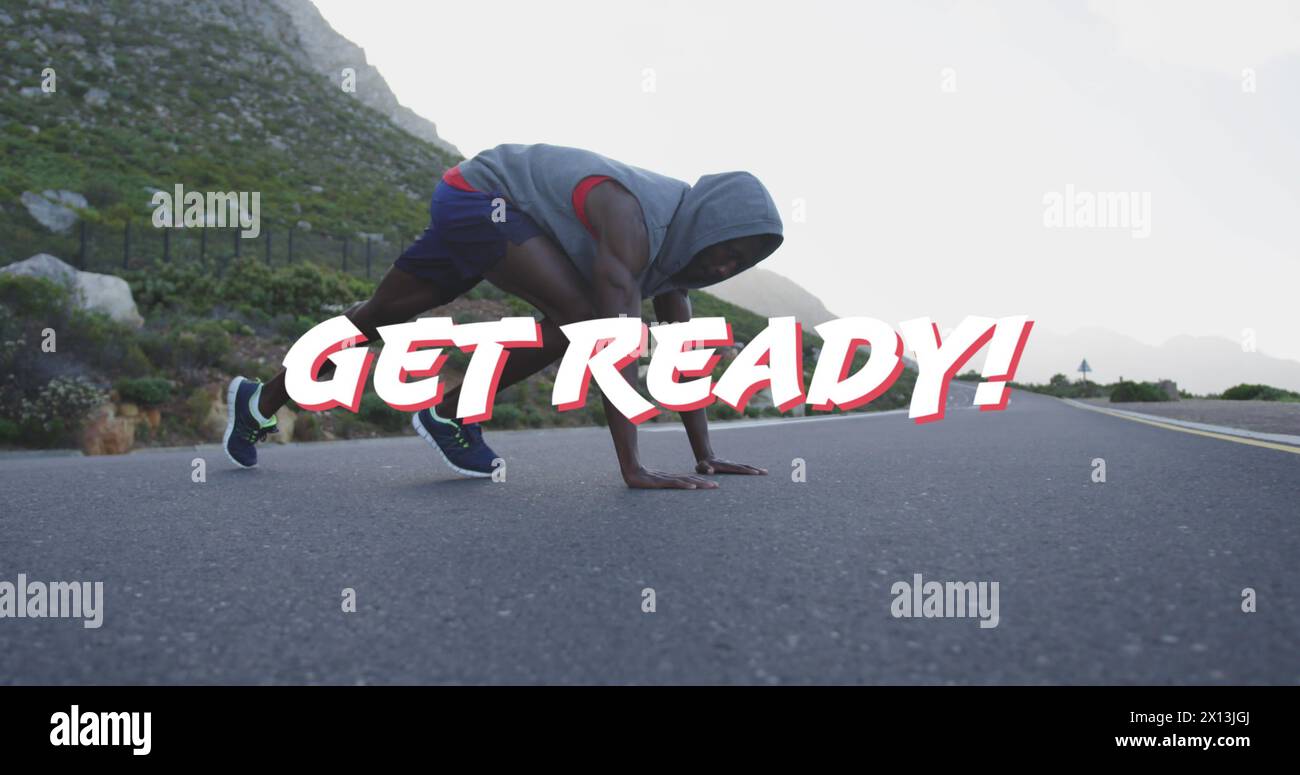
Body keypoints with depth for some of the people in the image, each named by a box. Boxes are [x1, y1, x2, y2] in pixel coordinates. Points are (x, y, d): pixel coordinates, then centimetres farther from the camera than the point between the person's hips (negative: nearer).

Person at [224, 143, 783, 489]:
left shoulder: (680, 238, -5)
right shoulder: (631, 224, -33)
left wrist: (705, 456, -6)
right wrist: (633, 469, -44)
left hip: (478, 210, 9)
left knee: (378, 313, 18)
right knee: (579, 314, -26)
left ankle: (260, 403, 34)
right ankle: (451, 412, -8)